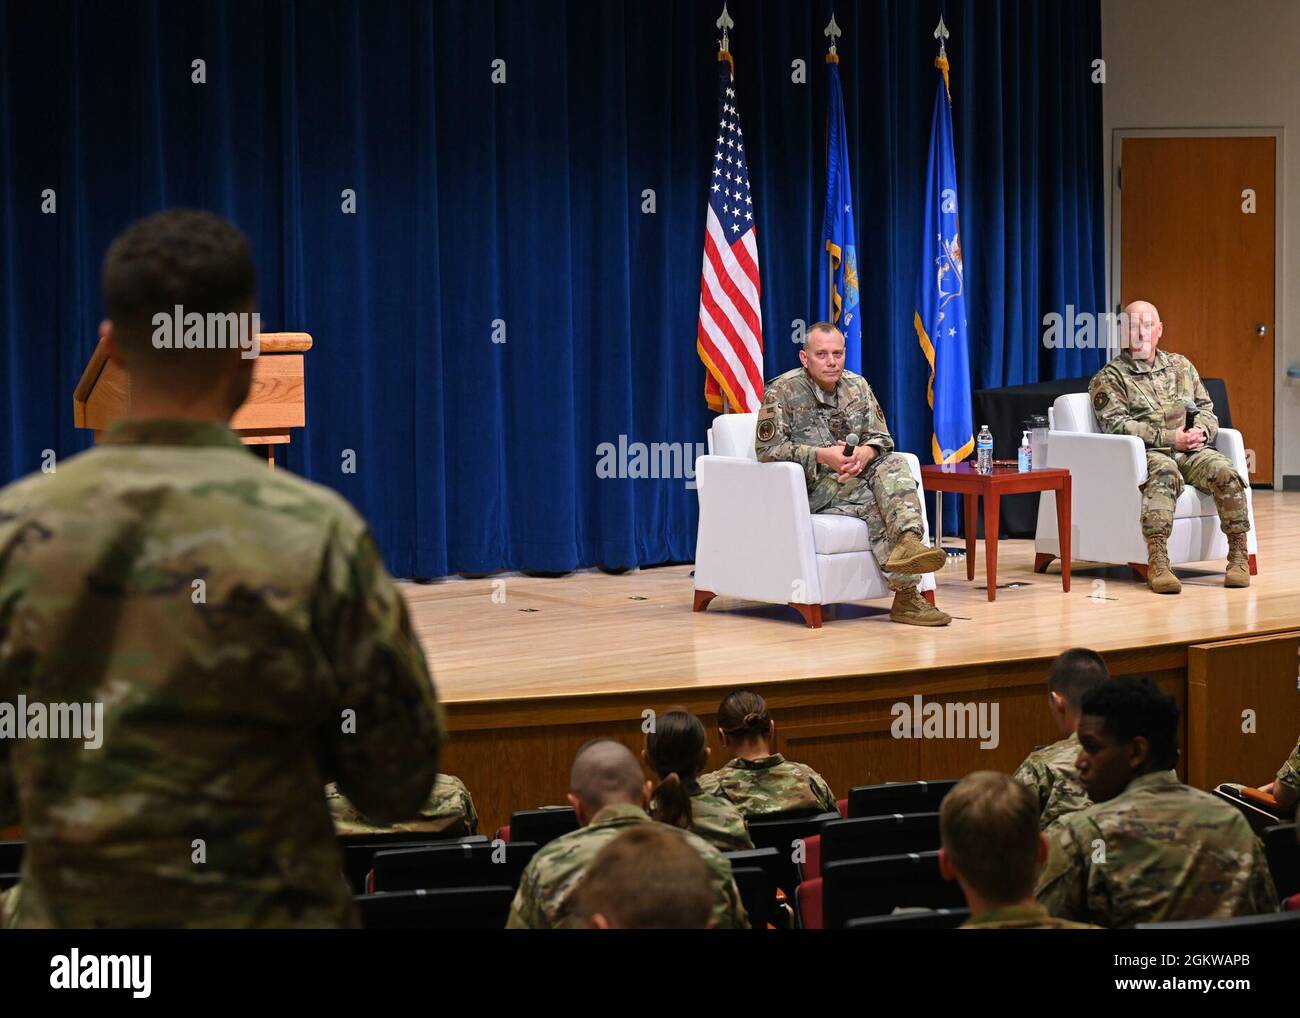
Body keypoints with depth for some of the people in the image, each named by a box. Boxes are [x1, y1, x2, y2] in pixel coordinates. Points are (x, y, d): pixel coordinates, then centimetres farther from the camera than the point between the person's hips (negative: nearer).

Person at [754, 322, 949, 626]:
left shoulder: (856, 386, 12)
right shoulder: (782, 391, -6)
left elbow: (881, 438, 9)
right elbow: (767, 450, -14)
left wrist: (864, 454, -18)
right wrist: (823, 455, -24)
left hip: (856, 474, 5)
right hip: (811, 486, -5)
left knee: (893, 464, -26)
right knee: (874, 501, -31)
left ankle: (907, 541, -51)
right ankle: (907, 594, -36)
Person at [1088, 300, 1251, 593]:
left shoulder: (1180, 366, 23)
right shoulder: (1109, 378, 7)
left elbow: (1206, 408, 22)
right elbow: (1117, 425, -6)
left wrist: (1200, 431, -4)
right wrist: (1170, 438, -15)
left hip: (1193, 450, 4)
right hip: (1148, 453, -4)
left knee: (1224, 471, -28)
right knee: (1164, 472, -39)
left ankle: (1239, 556, -21)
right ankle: (1157, 562, -49)